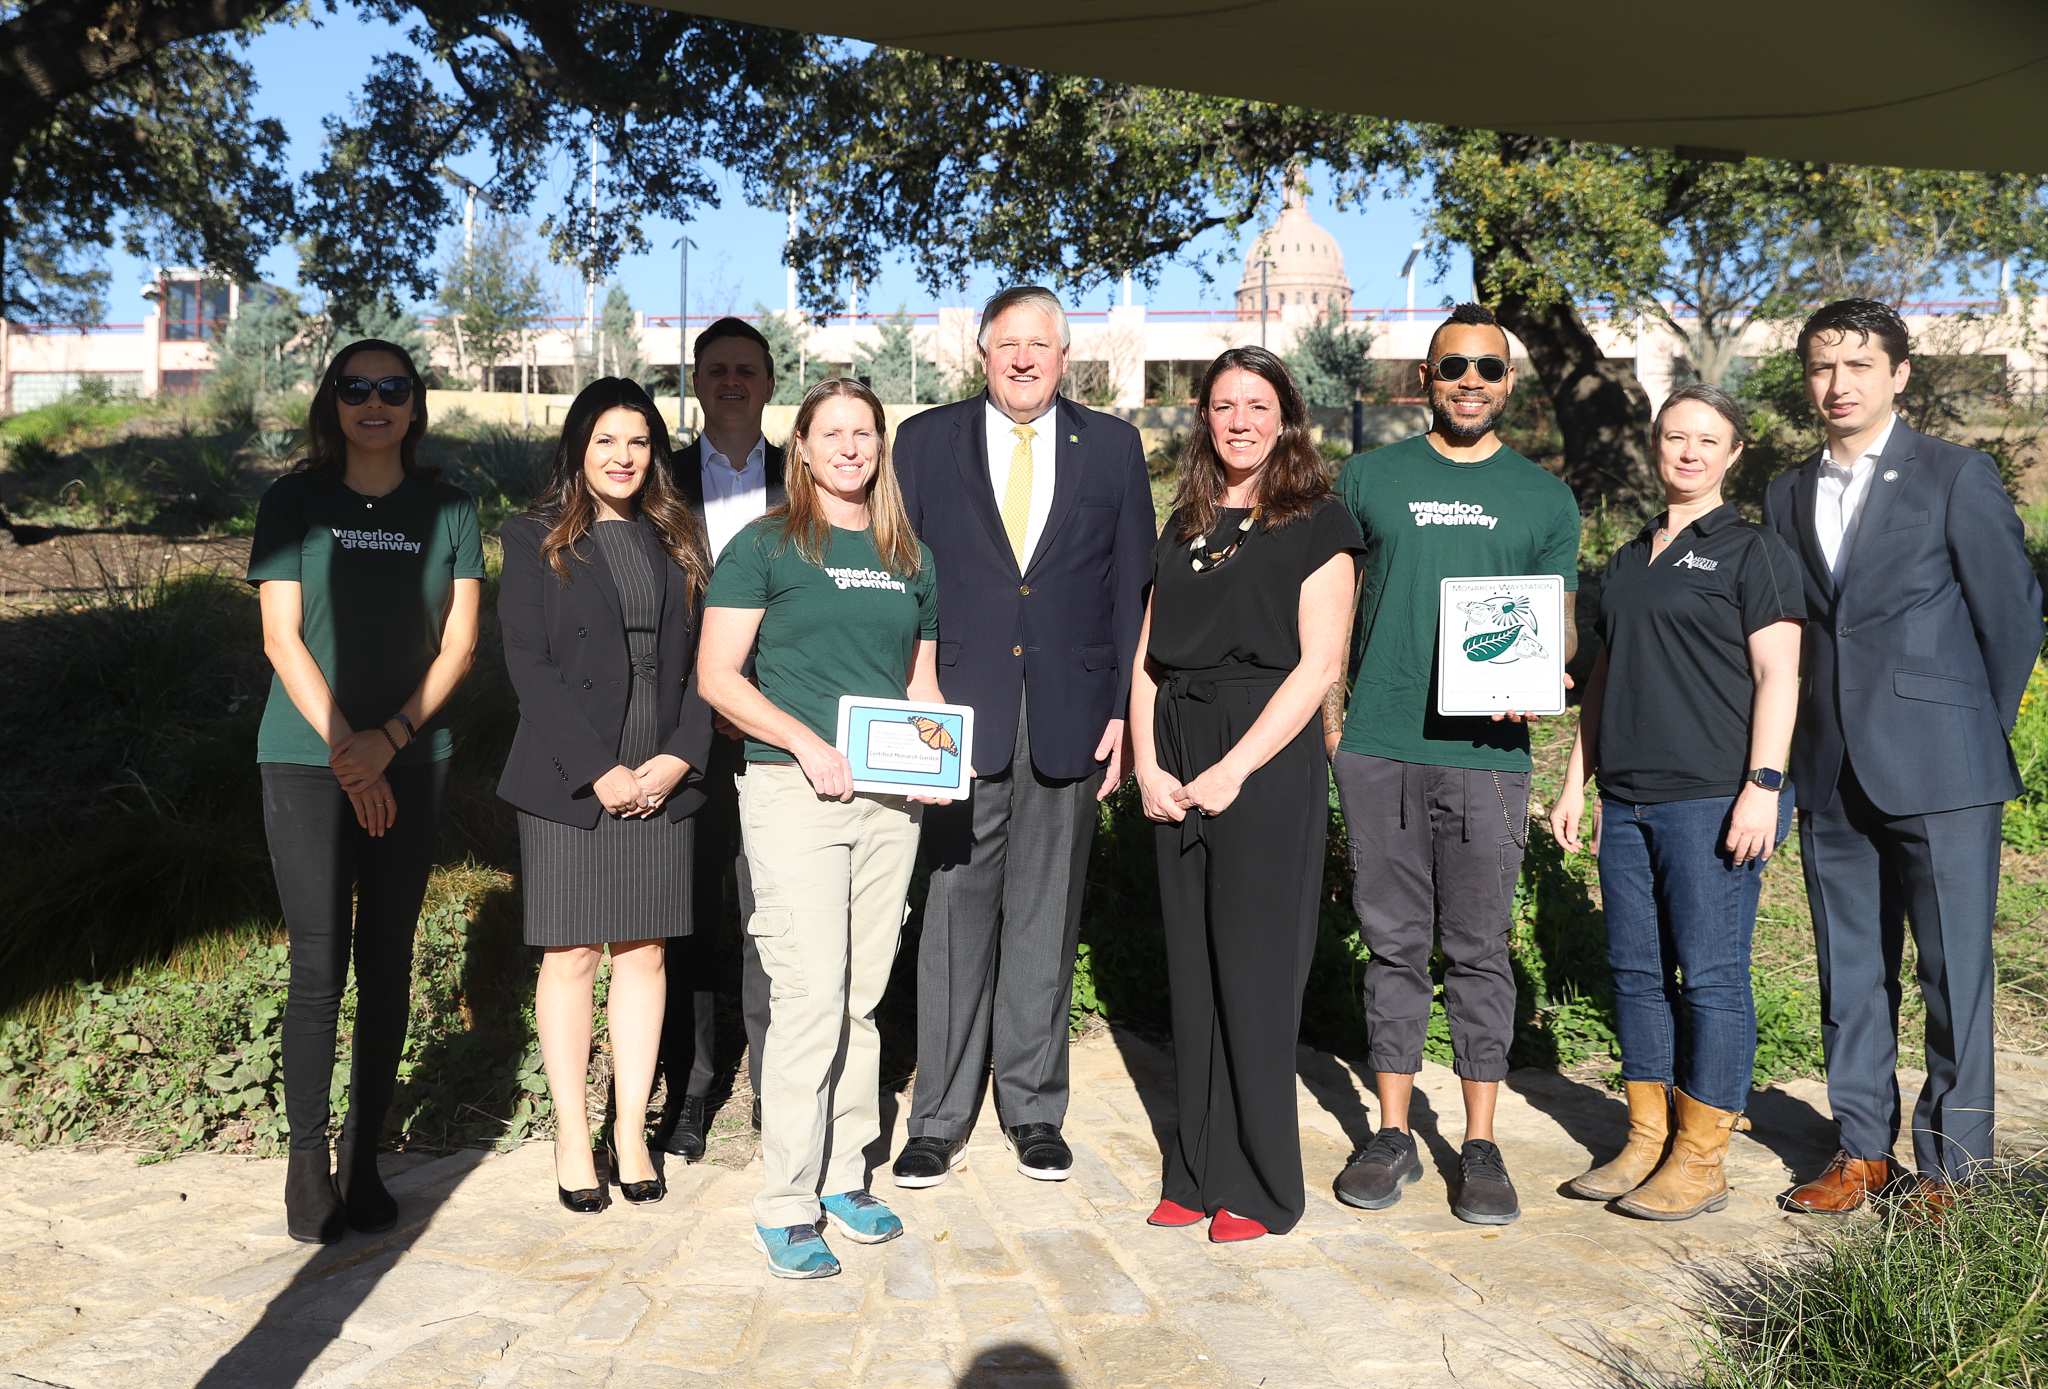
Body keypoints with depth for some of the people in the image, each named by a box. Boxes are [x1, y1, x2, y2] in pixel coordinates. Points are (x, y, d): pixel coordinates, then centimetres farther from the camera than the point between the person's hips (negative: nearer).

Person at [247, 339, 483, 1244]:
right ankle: (307, 1159, 10)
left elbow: (458, 642, 3)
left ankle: (364, 1155, 16)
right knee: (319, 965, -4)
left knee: (387, 963, 5)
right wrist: (346, 749, -10)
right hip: (306, 760, -1)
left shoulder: (447, 508, 7)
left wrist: (389, 739, -9)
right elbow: (282, 637, -2)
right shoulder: (294, 502, 3)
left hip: (413, 761, 2)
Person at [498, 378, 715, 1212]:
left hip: (661, 780, 3)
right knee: (571, 956, 2)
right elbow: (529, 665, -5)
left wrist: (680, 756, -6)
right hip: (568, 782, -3)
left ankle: (632, 1132, 17)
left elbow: (701, 661, 9)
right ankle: (572, 1137, 14)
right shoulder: (538, 540, 2)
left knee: (644, 954, 7)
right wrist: (596, 771, -13)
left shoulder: (676, 542, 13)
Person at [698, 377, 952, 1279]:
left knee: (862, 997, 11)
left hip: (889, 798, 5)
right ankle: (785, 1205, 3)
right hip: (793, 790, -5)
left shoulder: (911, 558, 16)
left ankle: (843, 1173, 24)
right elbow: (718, 677, -5)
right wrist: (806, 742, -16)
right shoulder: (764, 545, 1)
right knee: (811, 996, -8)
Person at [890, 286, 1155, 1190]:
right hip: (960, 715, -1)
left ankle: (1033, 1109, 22)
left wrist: (1126, 710, 0)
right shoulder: (926, 442, 7)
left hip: (1070, 716, 1)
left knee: (1046, 915, 9)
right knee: (955, 913, 1)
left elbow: (1135, 588, 8)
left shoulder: (1111, 447, 9)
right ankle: (941, 1119, 13)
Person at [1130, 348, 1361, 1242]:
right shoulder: (1185, 526, 16)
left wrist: (1232, 771, -14)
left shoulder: (1315, 522, -1)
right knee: (1192, 972, 8)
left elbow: (1319, 666, -9)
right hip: (1178, 773, 5)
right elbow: (1148, 657, 13)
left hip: (1269, 764, -5)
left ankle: (1262, 1188, 11)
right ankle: (1198, 1173, 19)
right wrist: (1147, 765, -1)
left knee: (1255, 974, -2)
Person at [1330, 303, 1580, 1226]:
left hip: (1487, 752, 0)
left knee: (1479, 949, 4)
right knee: (1394, 943, 7)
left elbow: (1560, 624, 12)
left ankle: (1480, 1145, 15)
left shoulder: (1542, 497, 10)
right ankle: (1392, 1134, 18)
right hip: (1377, 746, 0)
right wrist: (1325, 711, 2)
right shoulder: (1371, 479, 9)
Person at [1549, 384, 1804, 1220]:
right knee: (1636, 969, 9)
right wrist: (1576, 779, 17)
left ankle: (1701, 1161, 6)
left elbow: (1777, 678, -7)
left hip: (1713, 798, -6)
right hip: (1628, 799, 6)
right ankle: (1645, 1142, 20)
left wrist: (1763, 786, -16)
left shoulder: (1753, 551, 0)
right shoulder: (1630, 560, 19)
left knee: (1711, 975, -3)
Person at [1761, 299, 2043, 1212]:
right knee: (1849, 972, 11)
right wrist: (1796, 753, 11)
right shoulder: (1789, 496, 12)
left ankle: (1950, 1168, 13)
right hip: (1831, 777, 5)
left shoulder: (1957, 477, -2)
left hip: (1938, 774, -4)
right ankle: (1863, 1152, 23)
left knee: (1955, 973, 1)